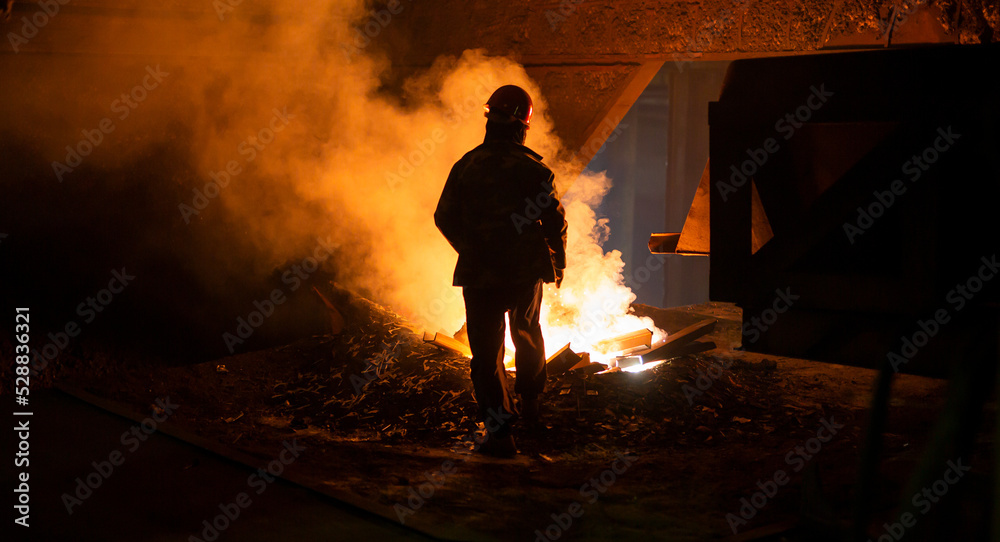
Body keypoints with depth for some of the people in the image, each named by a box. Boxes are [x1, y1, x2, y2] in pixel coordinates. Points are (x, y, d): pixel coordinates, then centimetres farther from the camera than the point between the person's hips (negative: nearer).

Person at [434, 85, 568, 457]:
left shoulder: (465, 166, -2)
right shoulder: (532, 169, -8)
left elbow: (445, 219, 4)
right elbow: (554, 220, -6)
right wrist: (558, 262, 10)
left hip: (479, 274, 0)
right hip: (527, 271, 0)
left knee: (486, 351, 2)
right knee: (527, 332, 25)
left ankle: (499, 430, -8)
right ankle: (529, 401, 41)